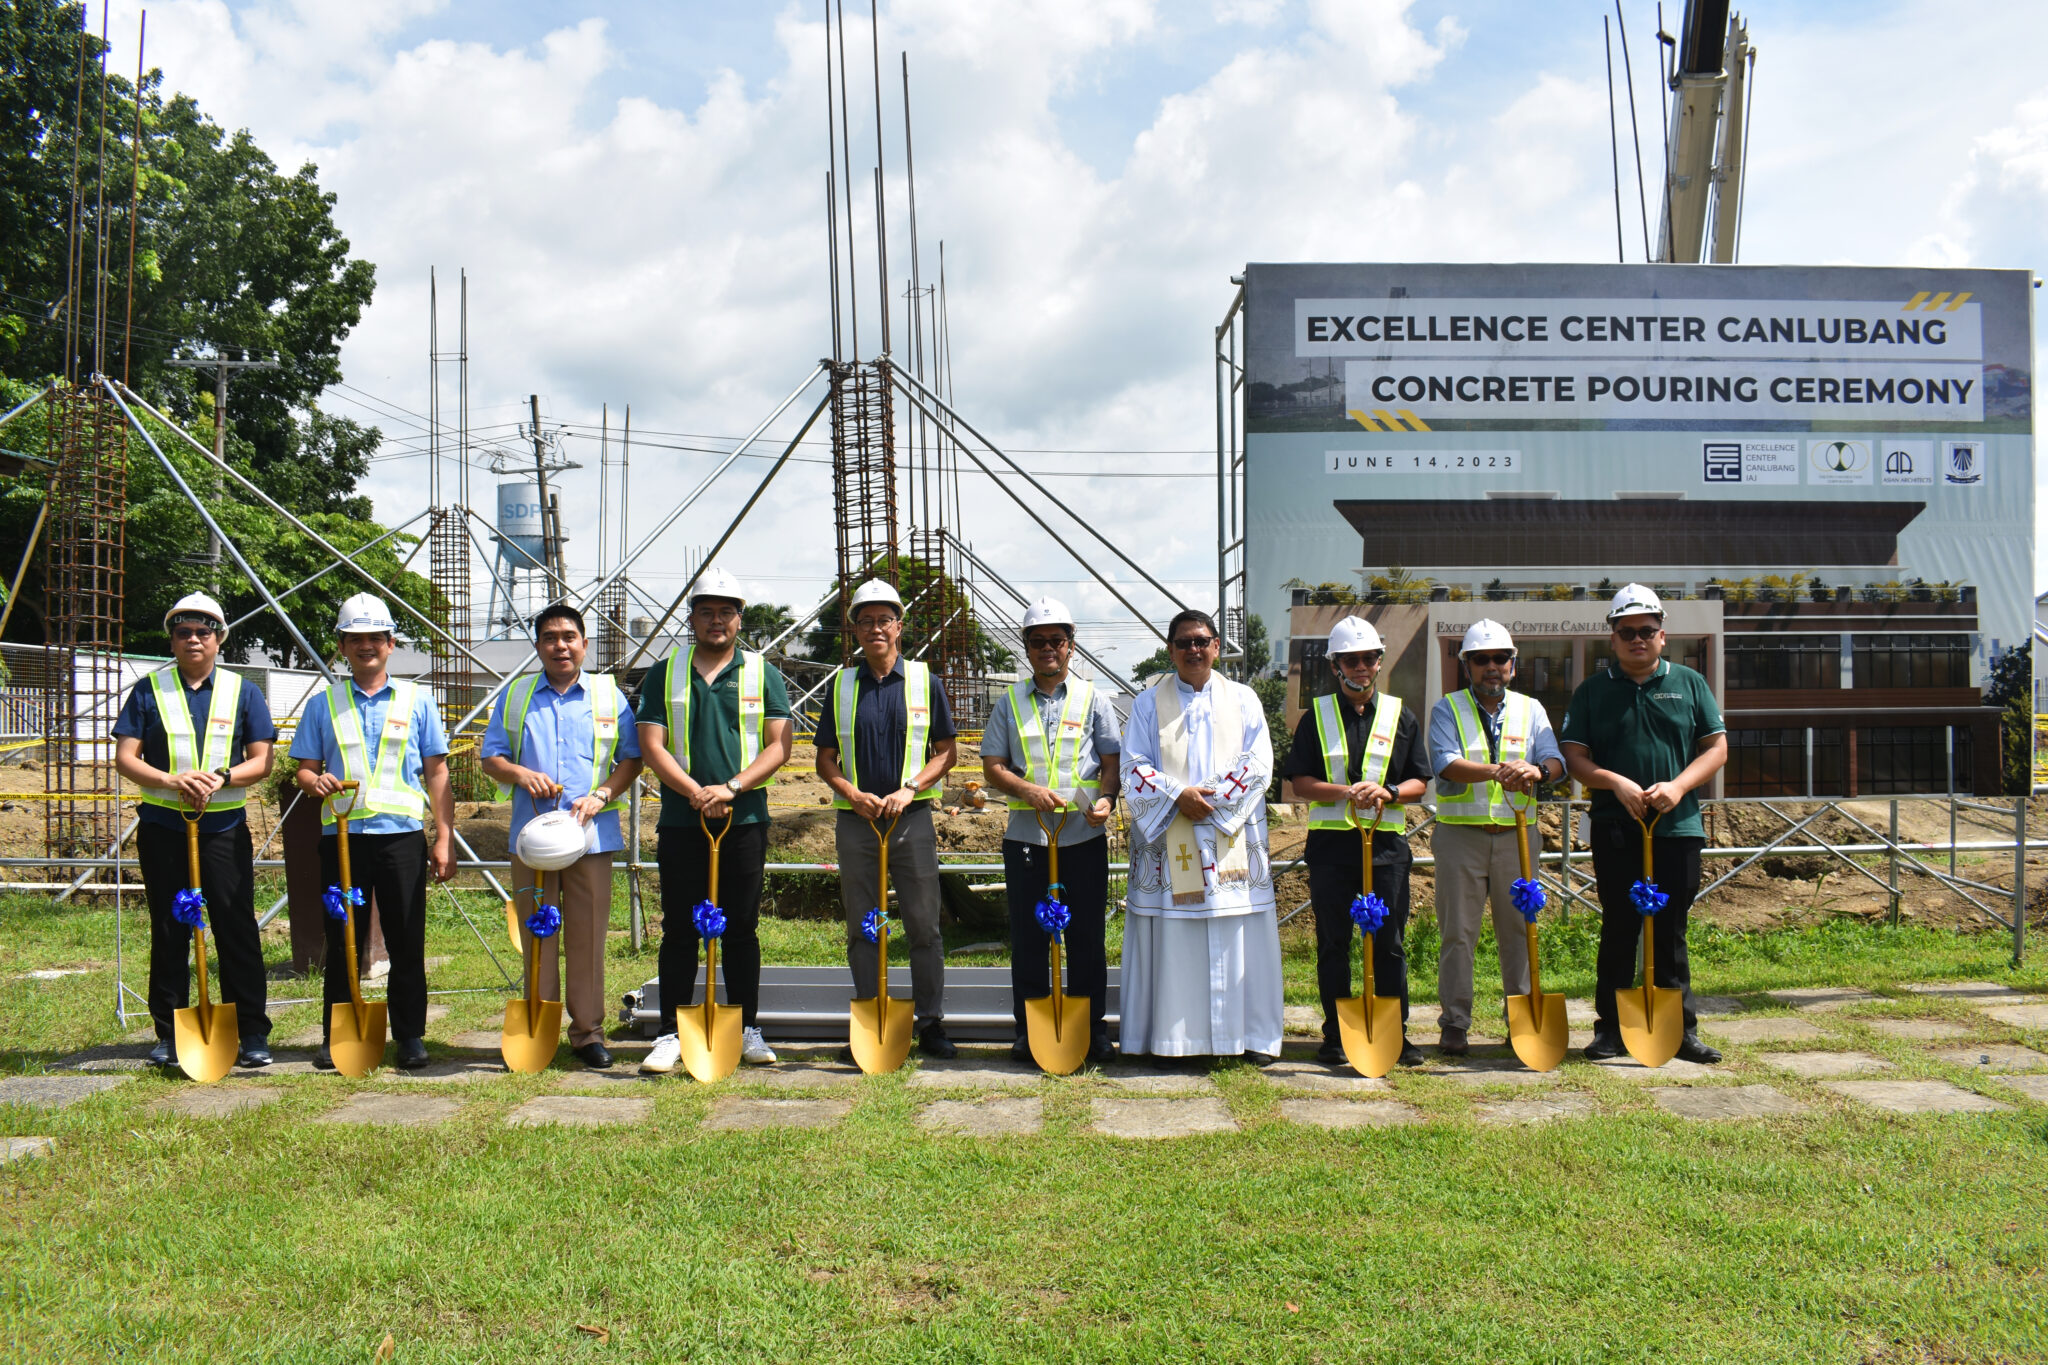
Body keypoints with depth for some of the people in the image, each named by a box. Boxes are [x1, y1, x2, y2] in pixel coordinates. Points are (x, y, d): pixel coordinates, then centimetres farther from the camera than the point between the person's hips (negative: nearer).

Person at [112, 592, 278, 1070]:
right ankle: (169, 1035, 15)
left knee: (237, 930, -3)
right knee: (168, 933, 6)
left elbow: (261, 761, 4)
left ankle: (253, 1034, 1)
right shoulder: (149, 690, 7)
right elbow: (125, 758, 1)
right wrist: (172, 781, -17)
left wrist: (221, 777, -15)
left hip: (224, 826, -1)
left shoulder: (244, 692, 8)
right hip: (163, 827, 1)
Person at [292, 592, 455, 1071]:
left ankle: (410, 1036, 10)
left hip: (402, 835, -1)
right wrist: (314, 782, -14)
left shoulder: (416, 700, 9)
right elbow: (304, 768, 11)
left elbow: (437, 773, 8)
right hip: (342, 836, 1)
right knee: (341, 942, 5)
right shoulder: (323, 703, 11)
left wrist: (444, 839, 1)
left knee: (407, 942, 1)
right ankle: (335, 1038, 15)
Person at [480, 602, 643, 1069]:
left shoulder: (608, 694, 8)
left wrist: (602, 794, -9)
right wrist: (521, 774, -10)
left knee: (588, 936, 1)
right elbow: (490, 758, 10)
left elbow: (632, 758, 7)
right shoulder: (516, 696, 11)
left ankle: (588, 1031, 9)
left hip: (591, 835, -1)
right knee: (537, 935, 4)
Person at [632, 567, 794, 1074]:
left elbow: (779, 746, -1)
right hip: (681, 820, 0)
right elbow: (652, 745, -1)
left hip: (745, 818, 0)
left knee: (741, 929, 6)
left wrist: (731, 787, -15)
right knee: (679, 930, 3)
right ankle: (671, 1033, 9)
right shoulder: (664, 674, 7)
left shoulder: (764, 674, 6)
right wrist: (696, 794, -15)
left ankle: (748, 1030, 14)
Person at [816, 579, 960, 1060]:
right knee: (862, 930, 5)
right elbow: (826, 760, 9)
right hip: (856, 822, 1)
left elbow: (947, 752, 5)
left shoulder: (924, 682, 4)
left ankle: (931, 1023, 10)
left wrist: (909, 789, -10)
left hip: (912, 819, -1)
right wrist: (853, 795, -9)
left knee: (924, 927, 1)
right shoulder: (841, 686, 8)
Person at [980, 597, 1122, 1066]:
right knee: (1028, 938, 5)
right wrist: (1029, 790, -12)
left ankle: (1092, 1031, 13)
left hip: (1084, 836, -1)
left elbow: (1112, 760, 6)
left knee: (1086, 936, 3)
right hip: (1025, 837, 1)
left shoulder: (1092, 699, 8)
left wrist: (1106, 798, -14)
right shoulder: (1010, 703, 10)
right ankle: (1029, 1032, 14)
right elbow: (992, 765, 6)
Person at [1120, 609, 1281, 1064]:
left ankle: (1250, 1034, 7)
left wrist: (1210, 799, -11)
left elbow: (1258, 765, 2)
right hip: (1168, 836, -1)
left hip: (1231, 837, 1)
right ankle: (1172, 1037, 4)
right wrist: (1178, 797, -14)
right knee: (1171, 939, -2)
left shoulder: (1243, 700, 11)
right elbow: (1134, 767, 1)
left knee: (1239, 938, 0)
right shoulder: (1148, 703, 9)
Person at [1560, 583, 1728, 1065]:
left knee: (1670, 933, 5)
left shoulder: (1689, 683, 10)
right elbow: (1574, 756, 3)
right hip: (1615, 831, -1)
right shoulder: (1593, 691, 8)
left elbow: (1716, 747, 7)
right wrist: (1616, 783, -15)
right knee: (1619, 930, 2)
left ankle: (1680, 1029, 13)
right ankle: (1610, 1029, 9)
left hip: (1677, 828, 1)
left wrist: (1678, 786, -10)